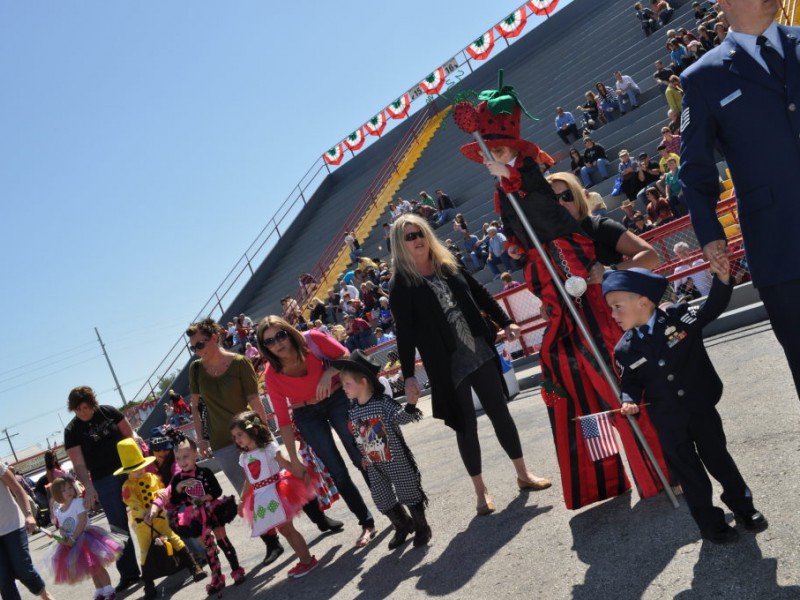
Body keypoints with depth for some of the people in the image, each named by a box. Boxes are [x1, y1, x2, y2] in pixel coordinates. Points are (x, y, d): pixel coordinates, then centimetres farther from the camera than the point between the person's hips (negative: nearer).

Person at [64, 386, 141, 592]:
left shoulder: (108, 412, -2)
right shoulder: (71, 431, -5)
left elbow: (129, 434, 4)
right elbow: (79, 464, -10)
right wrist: (89, 487, -21)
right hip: (105, 481, -1)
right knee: (119, 526, 3)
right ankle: (128, 573, 13)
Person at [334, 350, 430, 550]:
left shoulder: (383, 402, -17)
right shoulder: (352, 410, 1)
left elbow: (401, 417, -22)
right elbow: (357, 437, 11)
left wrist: (410, 404, -40)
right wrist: (363, 457, 15)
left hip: (396, 460, -6)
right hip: (373, 465, 6)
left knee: (409, 493, 5)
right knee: (382, 500, 13)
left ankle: (421, 527, 26)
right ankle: (402, 526, 36)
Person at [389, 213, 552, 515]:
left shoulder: (449, 266, 6)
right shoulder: (401, 284, -8)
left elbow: (481, 295, 14)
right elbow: (404, 332, -12)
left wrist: (505, 322, 9)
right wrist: (408, 375, -16)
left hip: (480, 353, 4)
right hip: (448, 366, -4)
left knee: (500, 413, 11)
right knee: (466, 425, 5)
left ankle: (523, 474, 27)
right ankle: (481, 490, 21)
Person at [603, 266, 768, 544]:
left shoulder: (677, 317, -10)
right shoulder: (625, 350, -5)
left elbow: (712, 308, -9)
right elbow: (631, 383, 6)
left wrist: (722, 279, -23)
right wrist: (629, 401, -14)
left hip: (701, 409, -1)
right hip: (668, 422, 1)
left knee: (718, 458, 14)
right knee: (688, 471, 11)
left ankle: (743, 506, 37)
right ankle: (711, 523, 27)